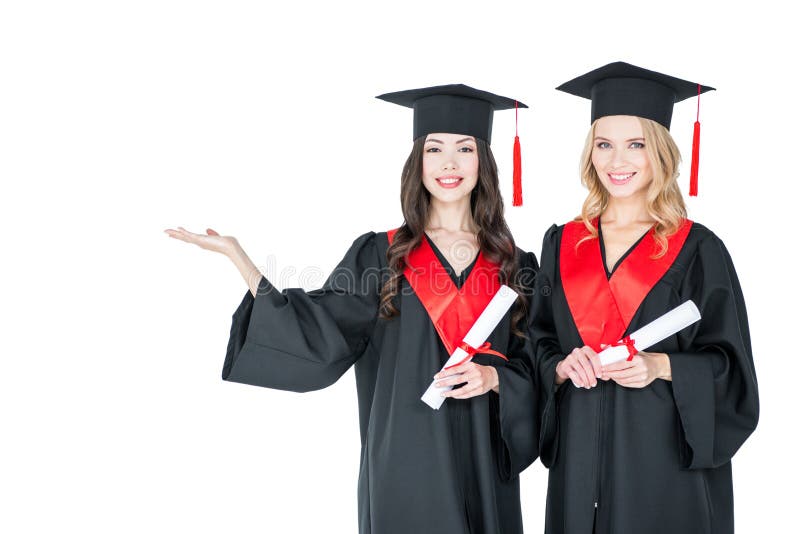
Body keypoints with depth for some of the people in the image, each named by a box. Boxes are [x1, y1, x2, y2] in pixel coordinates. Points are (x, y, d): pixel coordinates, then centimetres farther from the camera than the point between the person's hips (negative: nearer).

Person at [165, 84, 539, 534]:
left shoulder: (514, 265, 4)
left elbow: (534, 368, 6)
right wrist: (236, 254, -12)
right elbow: (316, 337, -9)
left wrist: (492, 377, -15)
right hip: (405, 459, -2)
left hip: (484, 461, 2)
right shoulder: (380, 255, 0)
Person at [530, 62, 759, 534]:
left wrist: (661, 366, -19)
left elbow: (728, 364, -3)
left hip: (667, 456, -3)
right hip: (580, 455, 3)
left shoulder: (697, 250, -4)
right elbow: (541, 344, 10)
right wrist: (563, 366, -10)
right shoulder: (562, 244, 6)